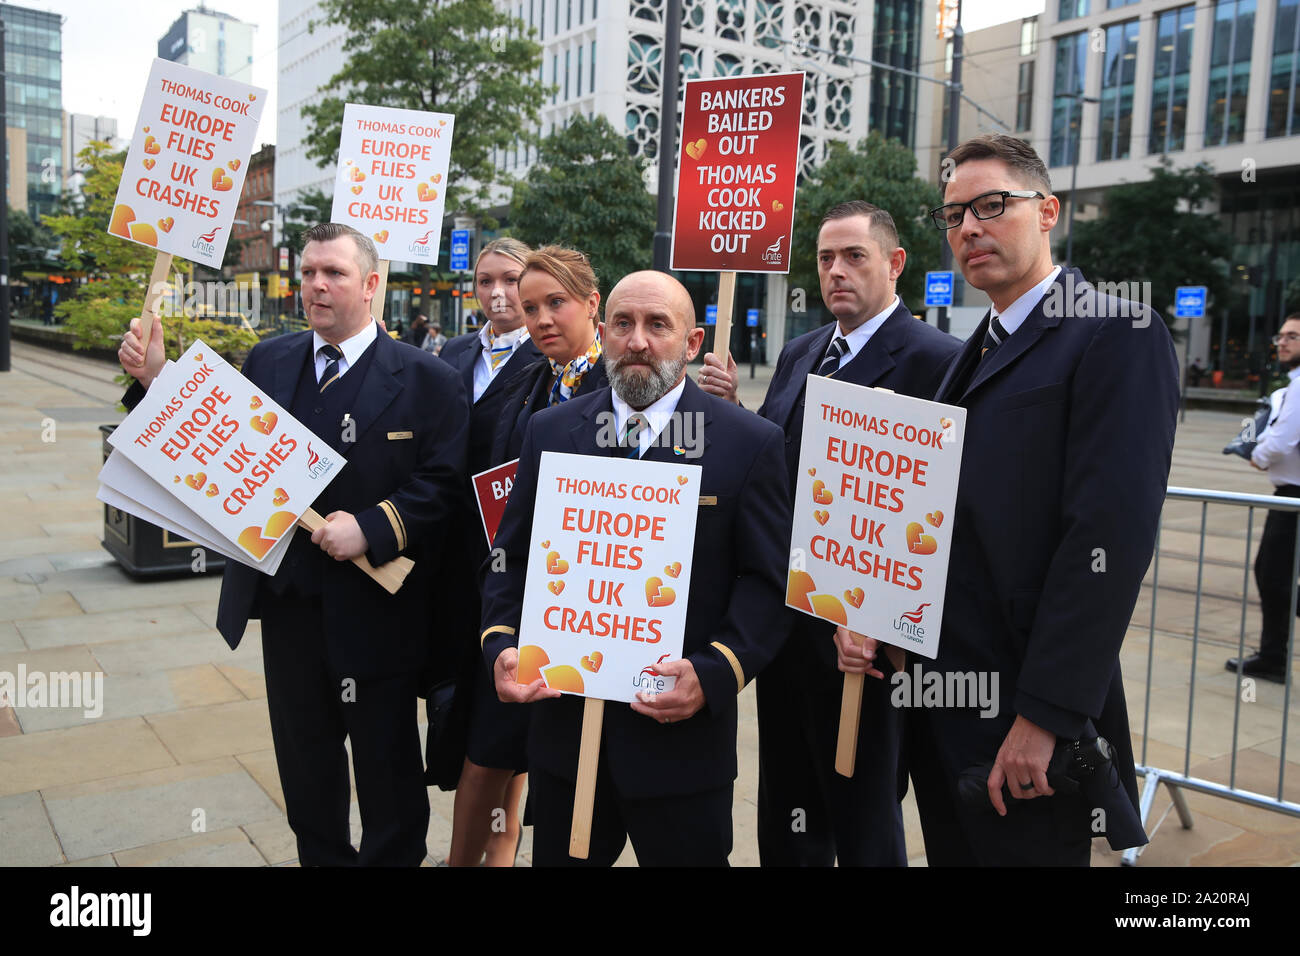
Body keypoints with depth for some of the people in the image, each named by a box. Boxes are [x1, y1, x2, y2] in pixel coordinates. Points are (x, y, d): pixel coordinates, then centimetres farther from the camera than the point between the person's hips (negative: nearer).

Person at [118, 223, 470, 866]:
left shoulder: (424, 379, -8)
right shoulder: (269, 361, 7)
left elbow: (444, 487, -14)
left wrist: (371, 528, -24)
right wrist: (155, 381, -4)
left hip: (375, 613, -4)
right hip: (287, 601, 5)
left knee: (387, 768, 11)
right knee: (304, 765, 20)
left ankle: (392, 858, 33)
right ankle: (323, 857, 42)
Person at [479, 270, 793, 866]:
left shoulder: (751, 444, -5)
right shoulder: (550, 431, 6)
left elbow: (769, 583, -6)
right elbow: (511, 558, 9)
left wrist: (714, 673, -20)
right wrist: (500, 644, -8)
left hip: (681, 735, -3)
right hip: (562, 728, 3)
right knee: (560, 857, 19)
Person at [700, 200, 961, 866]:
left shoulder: (936, 360, -13)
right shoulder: (799, 354, 12)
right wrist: (730, 407, -6)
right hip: (783, 622, 7)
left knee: (865, 825, 10)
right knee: (786, 818, 21)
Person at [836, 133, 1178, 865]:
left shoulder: (1117, 336, -11)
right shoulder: (976, 353, 15)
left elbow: (1113, 536, -20)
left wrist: (1045, 715, -21)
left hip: (1028, 718, -7)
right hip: (941, 704, 8)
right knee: (953, 852, 19)